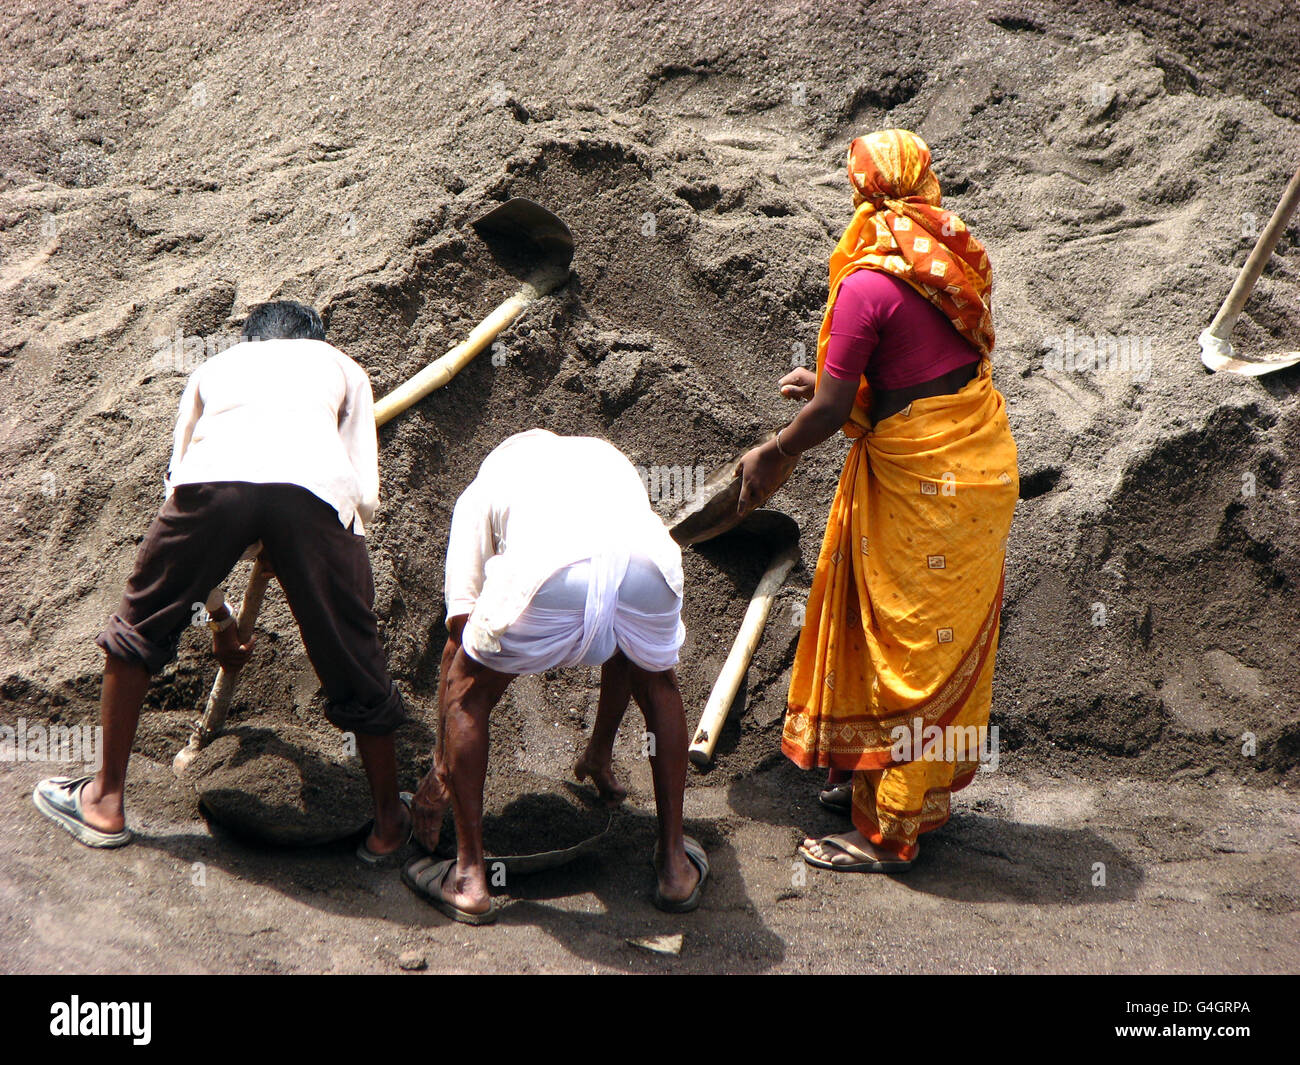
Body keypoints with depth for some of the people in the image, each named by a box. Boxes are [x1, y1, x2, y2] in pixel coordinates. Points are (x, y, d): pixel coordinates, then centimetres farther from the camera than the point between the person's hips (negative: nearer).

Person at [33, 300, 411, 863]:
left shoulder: (215, 366, 41)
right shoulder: (342, 367, 37)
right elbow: (366, 497, 23)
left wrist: (219, 619, 48)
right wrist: (285, 553, 41)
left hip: (213, 478, 1)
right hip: (315, 486, -1)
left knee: (139, 628, 24)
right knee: (355, 664, 15)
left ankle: (105, 801, 35)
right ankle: (388, 823, 30)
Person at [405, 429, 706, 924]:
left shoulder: (485, 483, 36)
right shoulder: (605, 456, 44)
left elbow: (460, 630, 31)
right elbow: (624, 637, 48)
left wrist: (442, 767, 42)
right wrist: (600, 751, 60)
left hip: (548, 578, -2)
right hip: (646, 568, 3)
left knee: (468, 691, 26)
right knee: (656, 682, 35)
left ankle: (470, 877, 26)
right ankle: (675, 864, 37)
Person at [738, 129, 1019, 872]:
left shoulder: (869, 284, -19)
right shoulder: (950, 259, 6)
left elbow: (831, 413, -19)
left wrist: (770, 457, -2)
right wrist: (830, 385, 23)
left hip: (924, 482, -8)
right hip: (979, 463, 9)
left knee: (909, 648, 1)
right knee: (948, 639, 19)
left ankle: (889, 832, 12)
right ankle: (921, 789, 37)